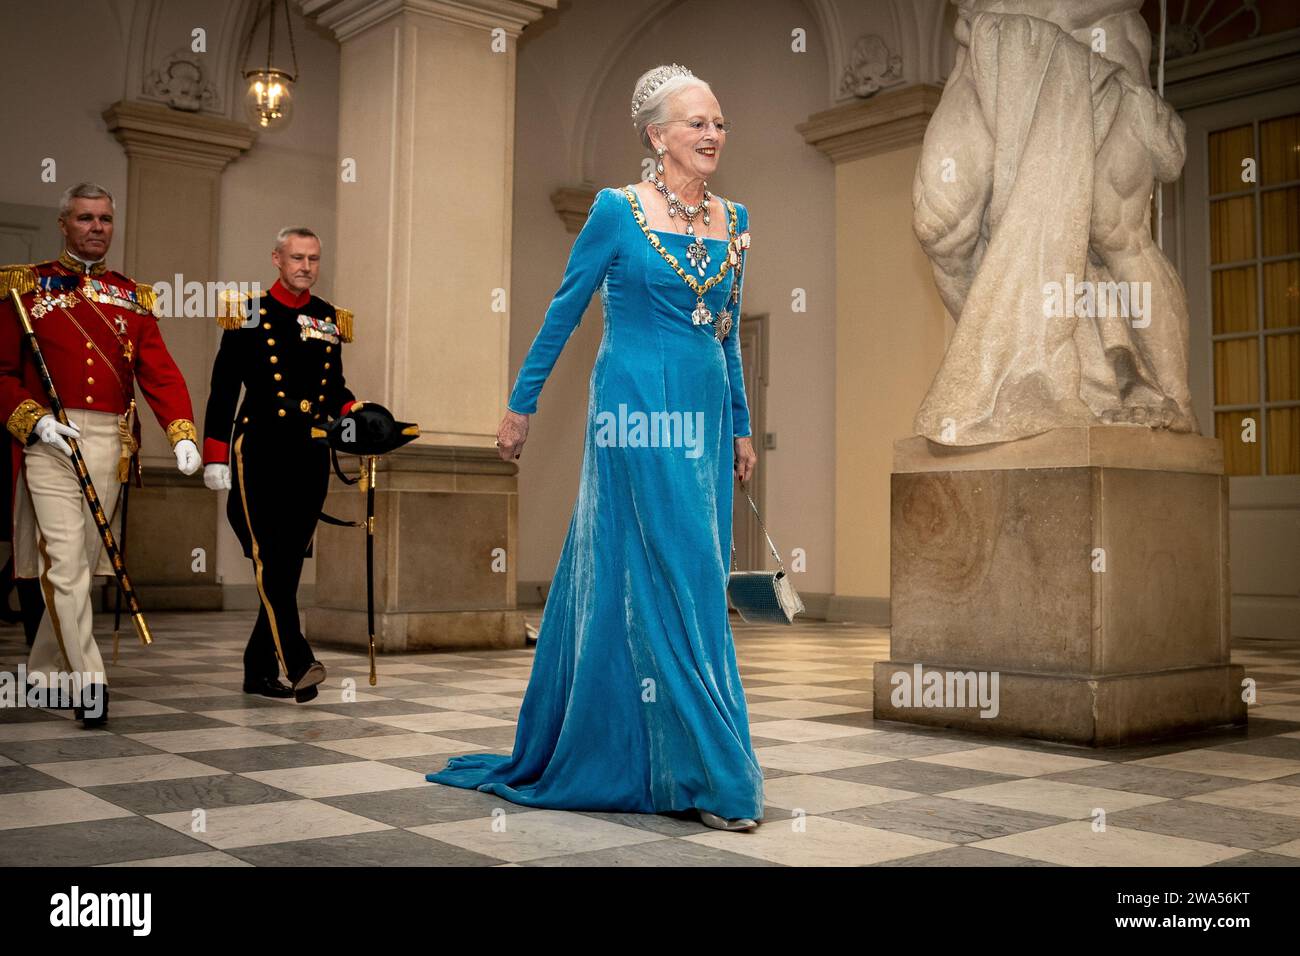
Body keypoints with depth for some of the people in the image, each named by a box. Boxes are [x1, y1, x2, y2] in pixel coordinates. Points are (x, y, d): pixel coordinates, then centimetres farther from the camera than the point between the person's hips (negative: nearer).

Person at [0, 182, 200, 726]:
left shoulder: (133, 297, 13)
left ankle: (44, 669, 25)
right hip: (49, 439, -3)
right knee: (64, 559, -11)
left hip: (109, 443, 3)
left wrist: (182, 434, -11)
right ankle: (88, 681, -9)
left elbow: (160, 372, 3)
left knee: (86, 559, 9)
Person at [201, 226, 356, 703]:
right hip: (260, 451, -4)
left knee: (289, 563, 5)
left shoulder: (331, 320, 13)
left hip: (312, 455, 4)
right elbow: (223, 390, 1)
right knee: (269, 559, -13)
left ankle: (260, 669, 14)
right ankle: (297, 663, -17)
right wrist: (214, 458, -4)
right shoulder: (247, 312, 2)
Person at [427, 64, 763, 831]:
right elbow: (564, 313, 0)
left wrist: (742, 428, 17)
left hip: (704, 423, 7)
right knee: (661, 583, -5)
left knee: (701, 584, 9)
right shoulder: (618, 211, -5)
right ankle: (709, 774, 4)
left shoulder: (734, 220, 11)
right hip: (637, 418, -6)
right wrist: (520, 406, 2)